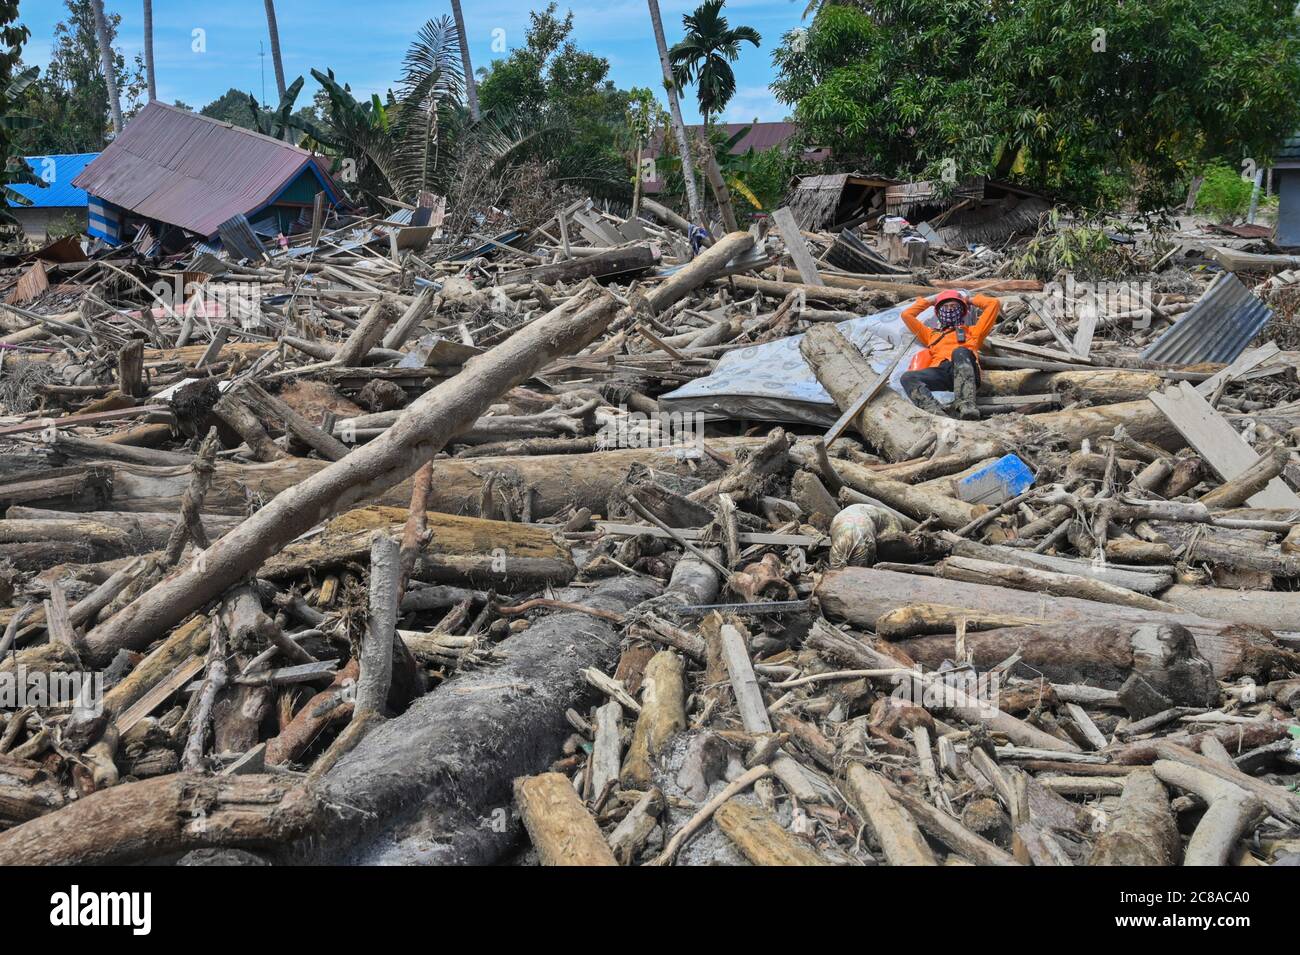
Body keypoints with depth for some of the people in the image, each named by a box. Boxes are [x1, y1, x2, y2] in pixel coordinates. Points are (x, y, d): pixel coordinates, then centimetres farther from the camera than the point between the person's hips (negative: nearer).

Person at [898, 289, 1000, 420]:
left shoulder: (972, 331, 37)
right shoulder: (931, 334, 42)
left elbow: (994, 303, 34)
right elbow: (907, 314, 42)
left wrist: (970, 300, 46)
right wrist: (929, 301, 48)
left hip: (964, 369, -2)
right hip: (940, 371, 2)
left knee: (960, 352, -38)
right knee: (908, 377, -28)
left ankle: (967, 407, -56)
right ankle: (937, 413, -52)